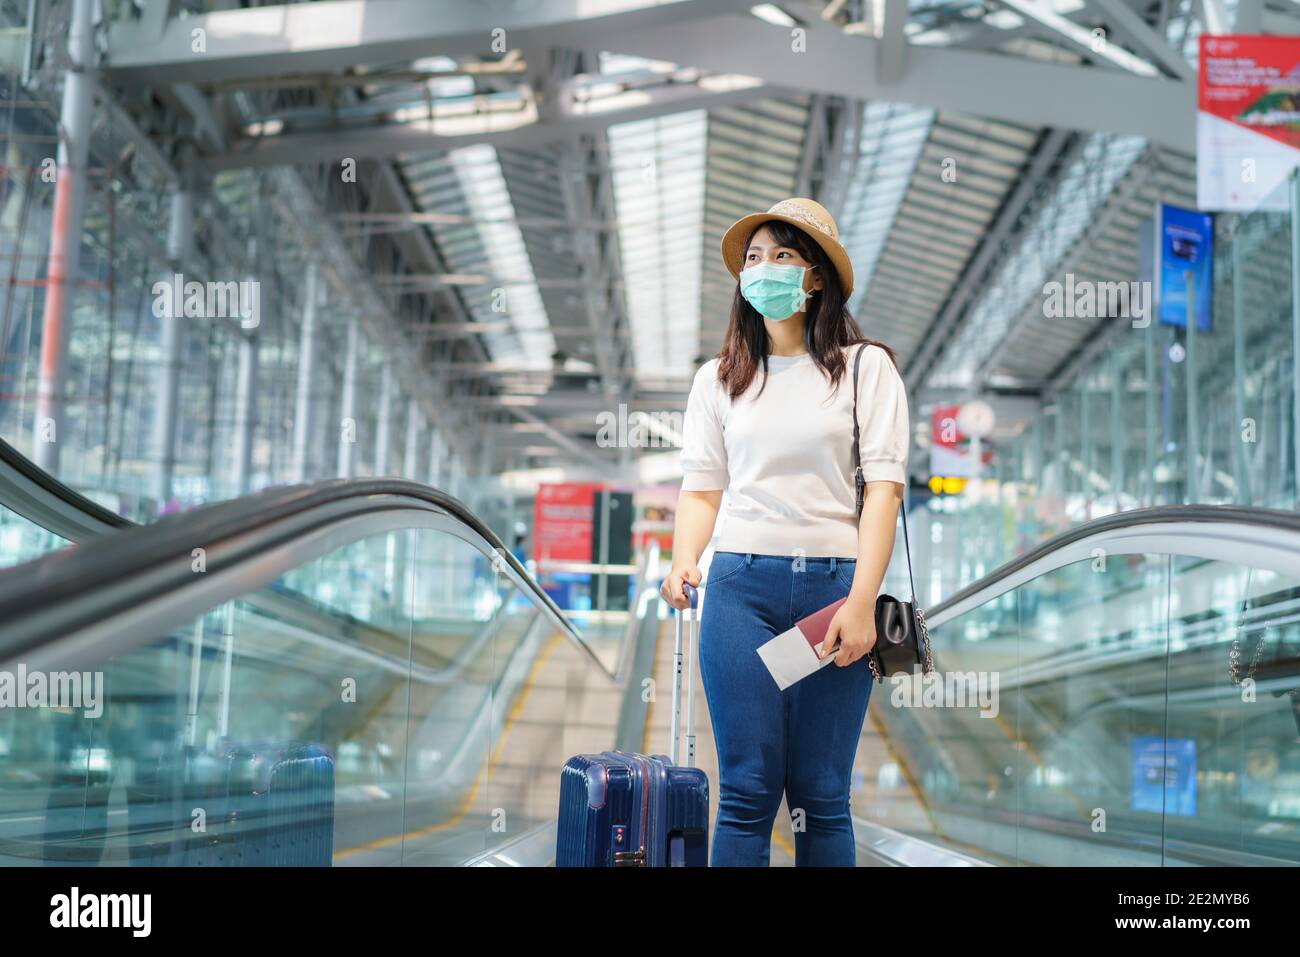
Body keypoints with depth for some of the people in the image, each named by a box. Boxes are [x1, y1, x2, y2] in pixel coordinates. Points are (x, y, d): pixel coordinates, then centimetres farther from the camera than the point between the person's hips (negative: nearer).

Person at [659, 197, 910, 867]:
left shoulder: (866, 367, 6)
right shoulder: (718, 379, 15)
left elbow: (884, 486, -2)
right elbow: (701, 487, 12)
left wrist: (861, 602, -12)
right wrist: (682, 562, -8)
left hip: (835, 585, -1)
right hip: (742, 586, 2)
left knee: (821, 797, 2)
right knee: (748, 790, -2)